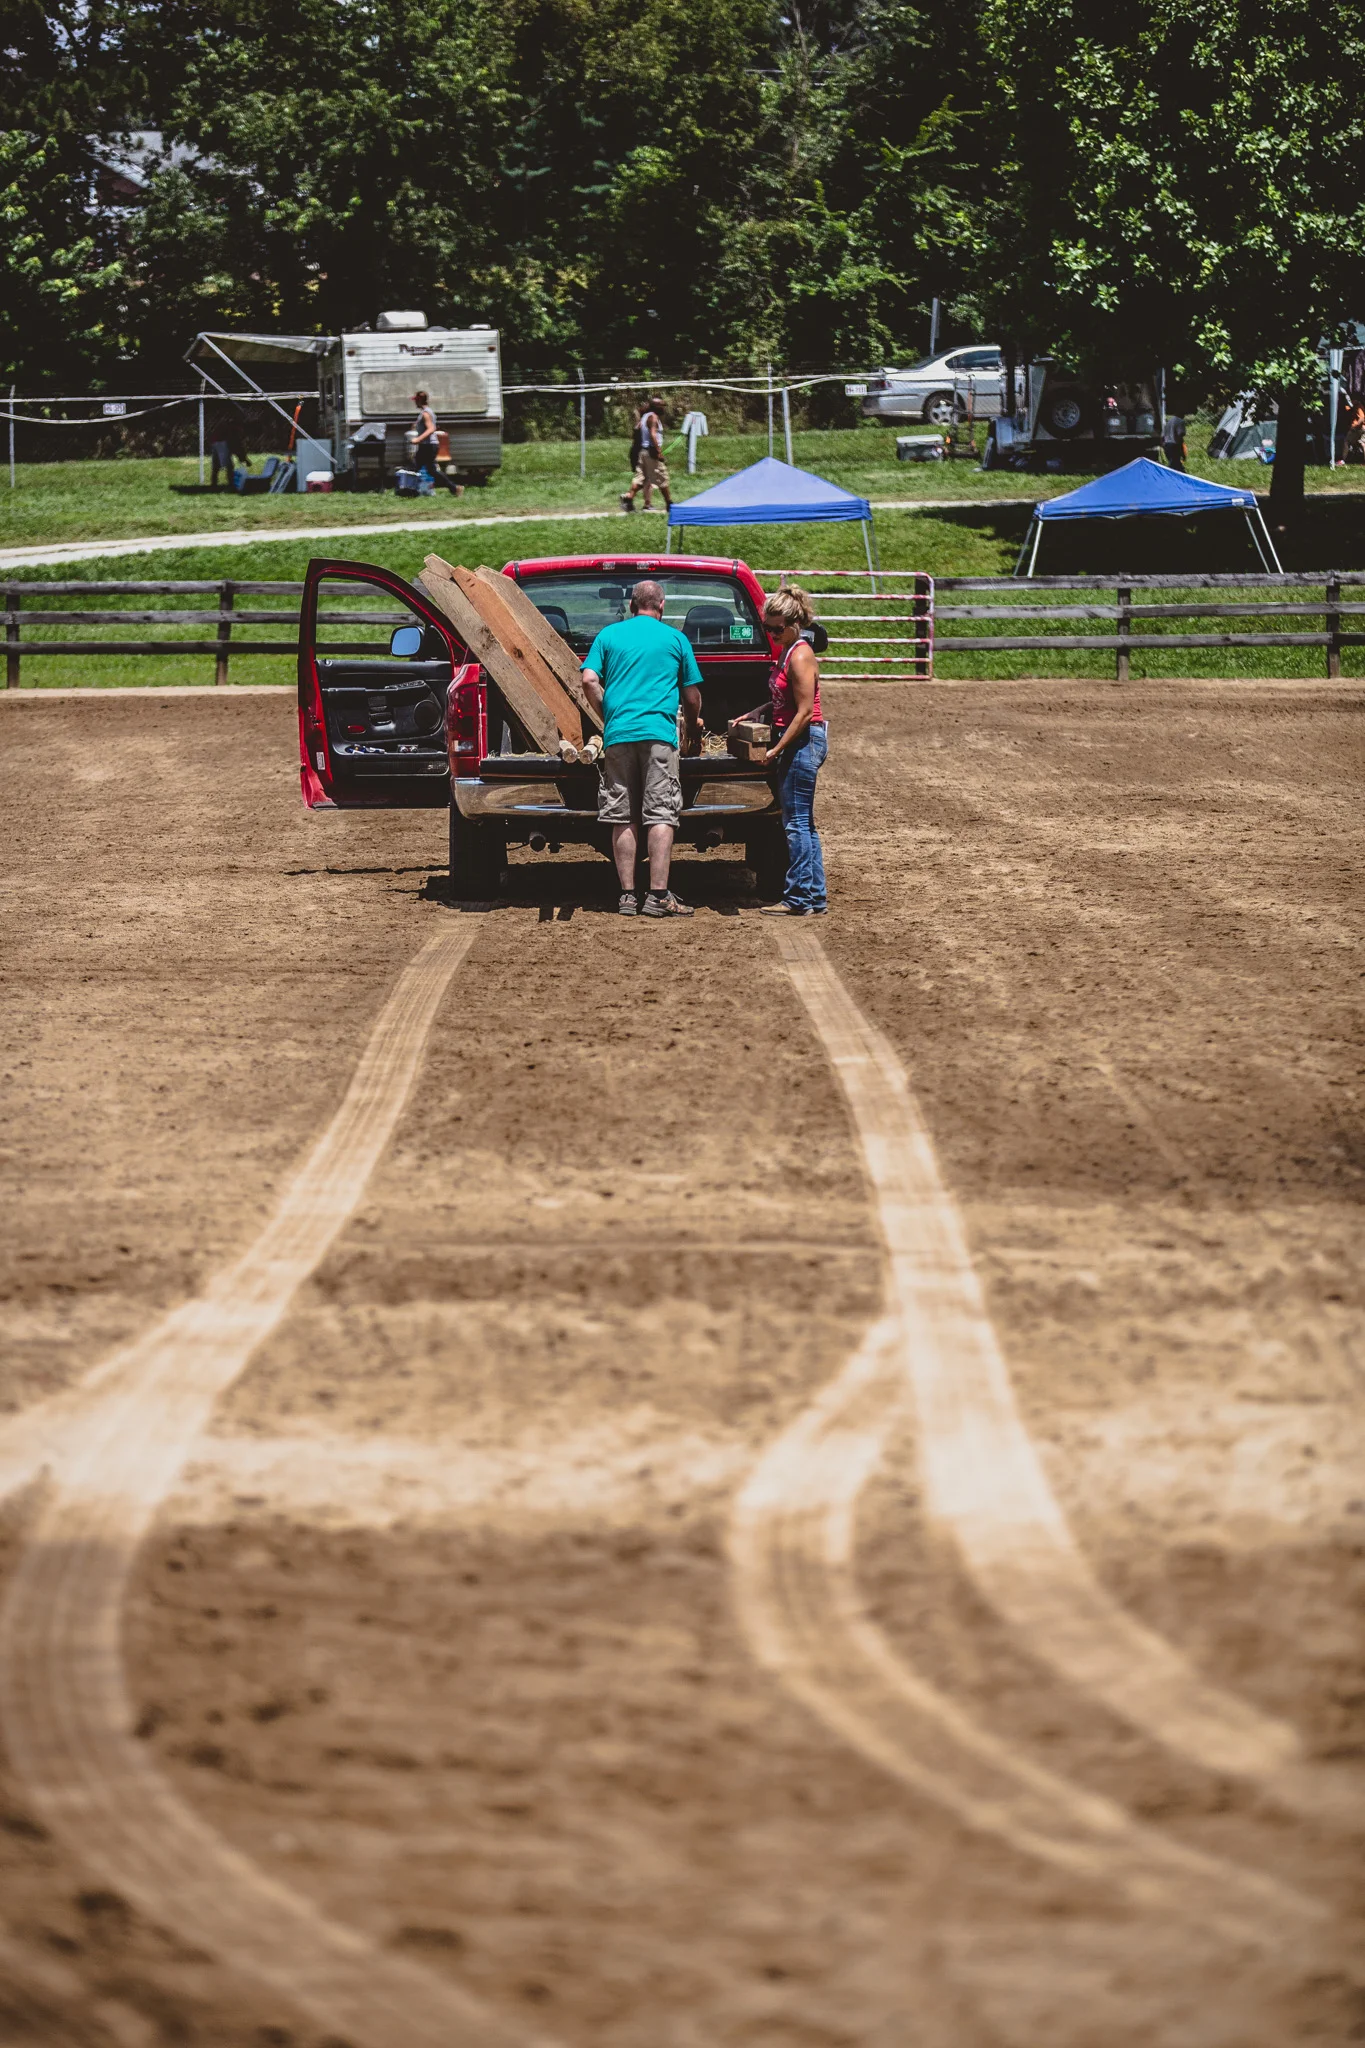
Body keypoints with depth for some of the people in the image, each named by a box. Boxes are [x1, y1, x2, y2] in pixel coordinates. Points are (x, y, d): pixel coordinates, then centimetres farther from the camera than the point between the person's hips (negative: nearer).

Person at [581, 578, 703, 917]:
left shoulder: (608, 635, 13)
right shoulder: (675, 639, 10)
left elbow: (589, 680, 3)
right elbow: (692, 695, 15)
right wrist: (694, 732, 32)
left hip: (618, 735, 2)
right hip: (659, 734, -2)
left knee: (623, 819, 5)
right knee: (660, 816, -4)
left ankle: (627, 895, 3)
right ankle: (658, 895, -11)